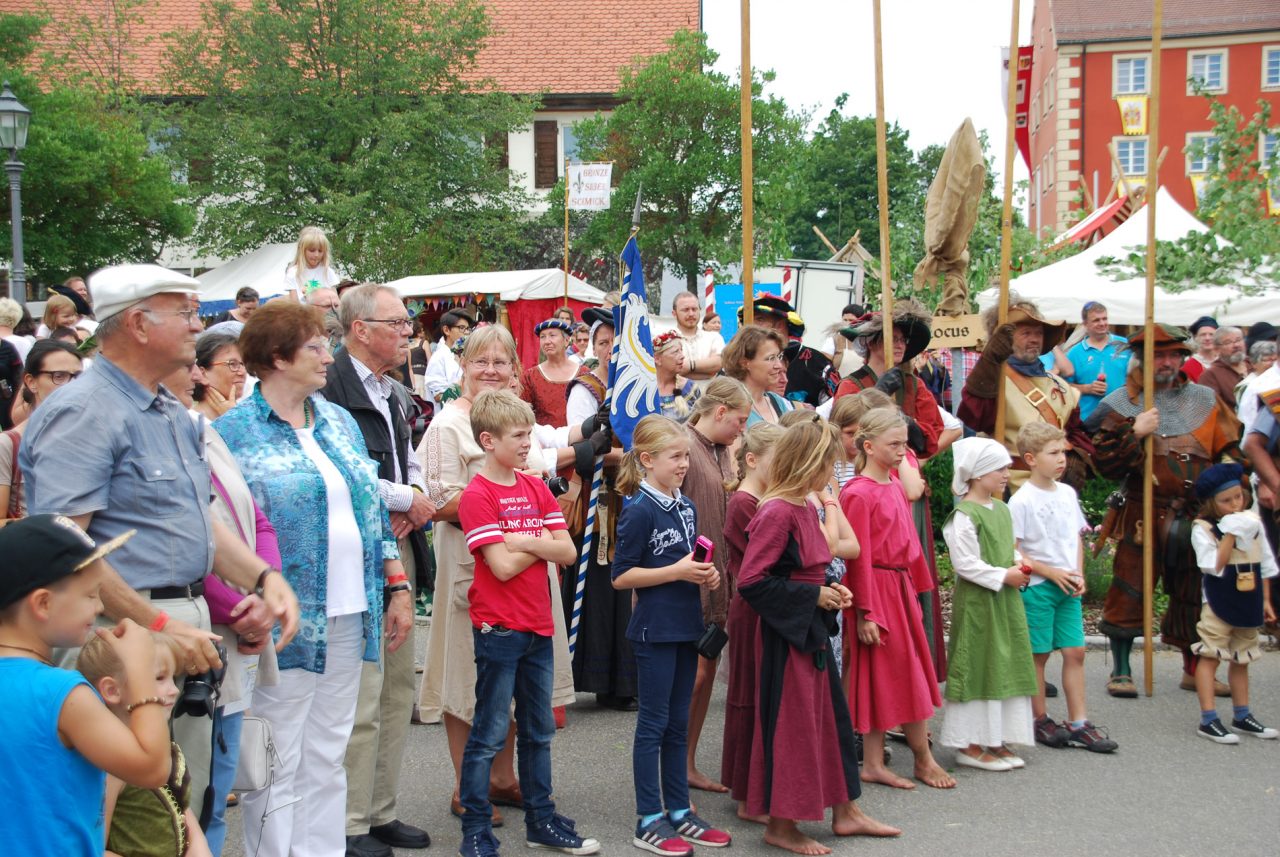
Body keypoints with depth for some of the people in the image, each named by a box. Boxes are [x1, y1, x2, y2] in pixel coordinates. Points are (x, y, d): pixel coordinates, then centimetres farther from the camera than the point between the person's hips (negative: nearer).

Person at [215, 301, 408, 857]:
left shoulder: (339, 421, 13)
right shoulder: (235, 432, -7)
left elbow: (372, 508, 17)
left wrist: (397, 586, 12)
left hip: (348, 618, 6)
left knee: (328, 757, 14)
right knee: (279, 764, 1)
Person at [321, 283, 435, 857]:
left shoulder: (395, 393, 17)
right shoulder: (333, 386, -14)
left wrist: (414, 500, 1)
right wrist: (406, 499, -11)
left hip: (398, 548, 9)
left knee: (398, 686, 14)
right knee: (361, 692, -5)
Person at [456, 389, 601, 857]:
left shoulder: (536, 488, 8)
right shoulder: (477, 496, -12)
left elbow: (568, 552, 1)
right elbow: (503, 566, -19)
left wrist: (523, 541, -13)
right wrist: (543, 544, -4)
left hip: (538, 627, 7)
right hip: (499, 629, -7)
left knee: (539, 730, 16)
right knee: (489, 735, 0)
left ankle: (542, 819, 27)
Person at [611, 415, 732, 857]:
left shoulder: (686, 508, 9)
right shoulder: (639, 510, -13)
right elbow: (621, 576, -14)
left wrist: (705, 573, 0)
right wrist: (676, 571, -19)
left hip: (686, 626, 7)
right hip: (655, 629, -7)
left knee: (678, 724, 14)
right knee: (653, 724, 1)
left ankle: (679, 811, 23)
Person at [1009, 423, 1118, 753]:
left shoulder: (1067, 493, 9)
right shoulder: (1022, 500, -12)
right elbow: (1011, 551, -14)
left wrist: (1078, 574, 2)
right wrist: (1051, 572, -15)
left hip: (1068, 587, 6)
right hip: (1037, 587, -6)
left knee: (1075, 651, 6)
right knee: (1038, 654, 2)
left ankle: (1078, 722, 12)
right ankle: (1040, 721, 14)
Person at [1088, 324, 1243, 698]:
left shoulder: (1205, 400, 10)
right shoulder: (1122, 405, -1)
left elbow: (1229, 448, 15)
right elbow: (1105, 463, -8)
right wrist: (1135, 434, -19)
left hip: (1196, 517, 3)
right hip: (1144, 518, -3)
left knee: (1195, 596, 10)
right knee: (1129, 593, -2)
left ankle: (1195, 670, 24)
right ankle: (1121, 670, 10)